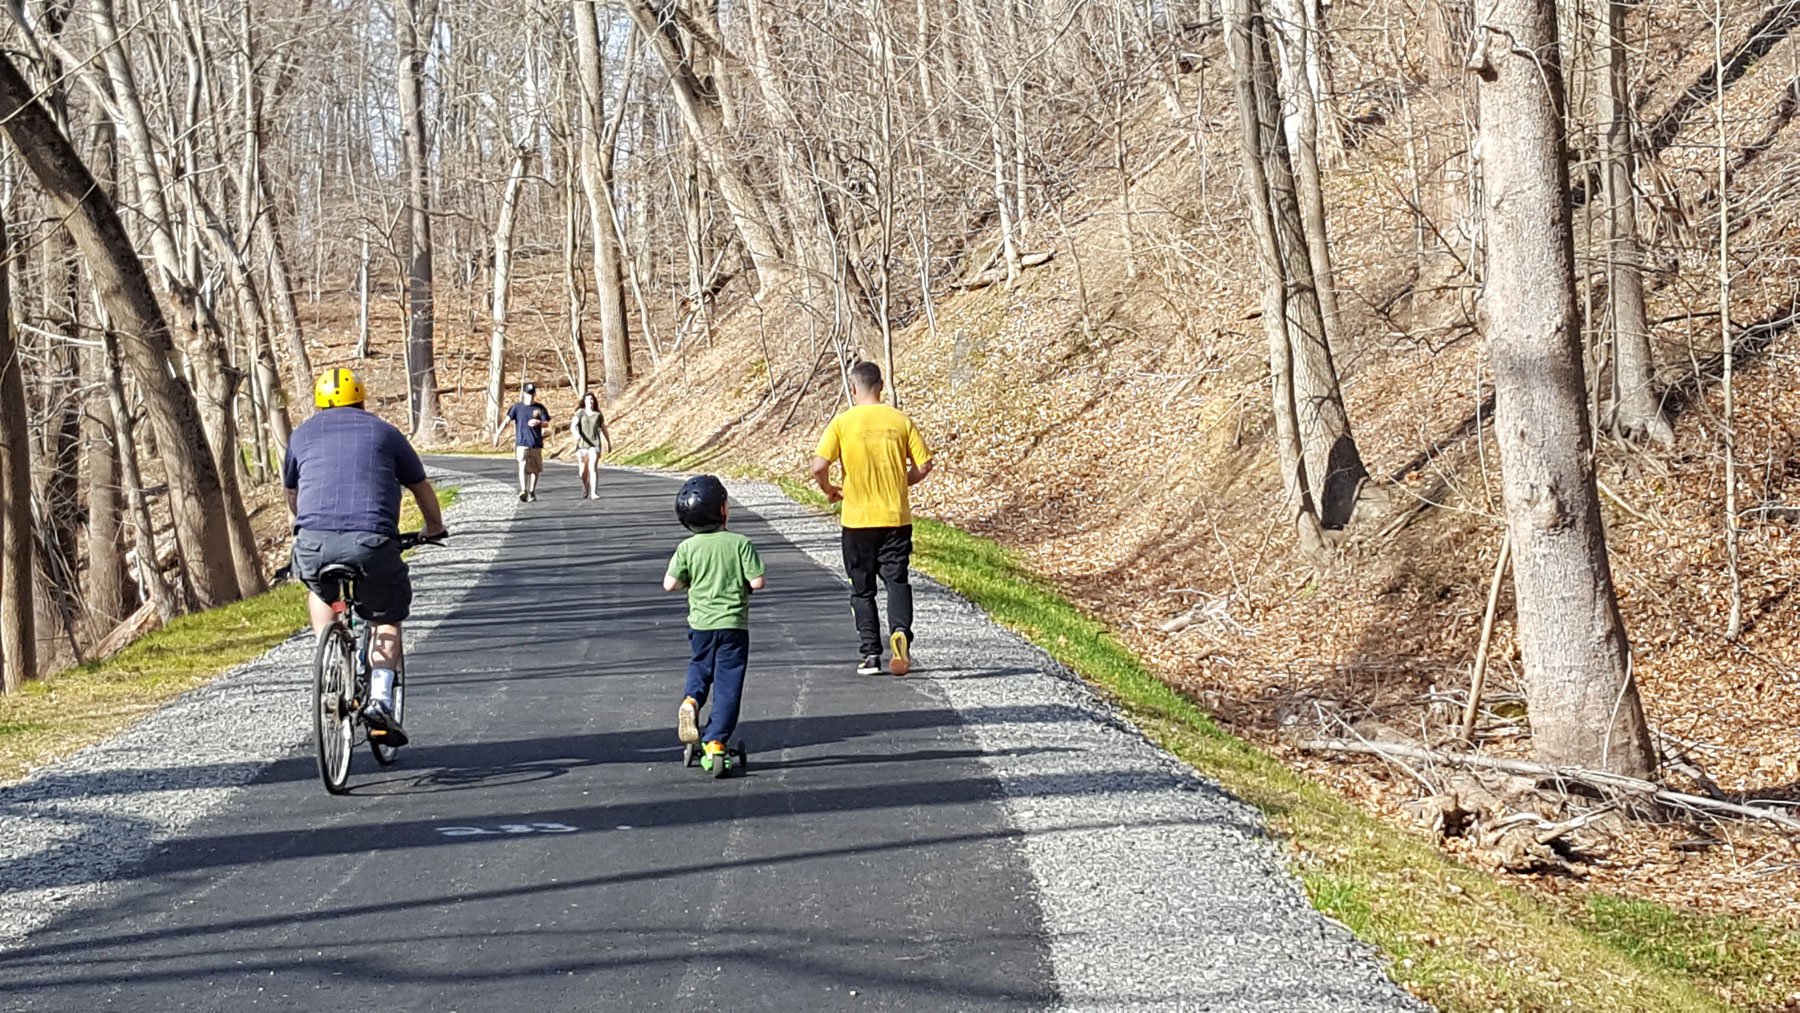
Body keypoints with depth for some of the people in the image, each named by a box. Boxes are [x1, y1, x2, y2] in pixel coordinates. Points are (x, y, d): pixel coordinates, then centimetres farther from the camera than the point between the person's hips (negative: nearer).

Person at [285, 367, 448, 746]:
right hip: (372, 543, -1)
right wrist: (434, 528, 49)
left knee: (320, 591, 35)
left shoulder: (302, 434, 22)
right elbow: (421, 488, 30)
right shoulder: (385, 433, 19)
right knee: (387, 618, 20)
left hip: (314, 544, 1)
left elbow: (292, 496, 36)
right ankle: (380, 699, 1)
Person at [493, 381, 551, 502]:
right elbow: (507, 421, 2)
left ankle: (531, 492, 20)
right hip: (521, 443, -2)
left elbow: (547, 424, 4)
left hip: (536, 444, 2)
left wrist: (538, 422, -18)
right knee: (523, 466, -18)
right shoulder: (517, 407, 6)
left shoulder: (540, 408, 8)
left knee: (535, 469, 7)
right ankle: (523, 491, -29)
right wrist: (498, 434, -7)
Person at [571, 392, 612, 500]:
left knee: (593, 468, -19)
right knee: (583, 472, 5)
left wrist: (609, 443, 27)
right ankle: (585, 486, 38)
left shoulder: (598, 415, 9)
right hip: (582, 445, 0)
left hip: (595, 445, 0)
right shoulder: (580, 413, 4)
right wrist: (576, 434, -30)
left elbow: (604, 430, 21)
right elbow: (573, 426, -9)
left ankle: (594, 493, -22)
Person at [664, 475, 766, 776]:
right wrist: (745, 582, 10)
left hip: (700, 624, 2)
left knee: (700, 669, 26)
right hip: (734, 624, -2)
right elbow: (757, 582, -13)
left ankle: (691, 701, -5)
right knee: (728, 684, 3)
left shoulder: (687, 547, -4)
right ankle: (715, 743, -2)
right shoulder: (740, 543, -9)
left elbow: (669, 584, -6)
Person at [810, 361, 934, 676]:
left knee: (862, 589, 9)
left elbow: (819, 466, -14)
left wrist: (829, 490, 6)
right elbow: (924, 466, 0)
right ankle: (900, 630, -21)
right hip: (897, 517, 1)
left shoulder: (843, 422, -6)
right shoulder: (901, 420, 1)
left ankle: (871, 654, 8)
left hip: (858, 519, -1)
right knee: (897, 580, 5)